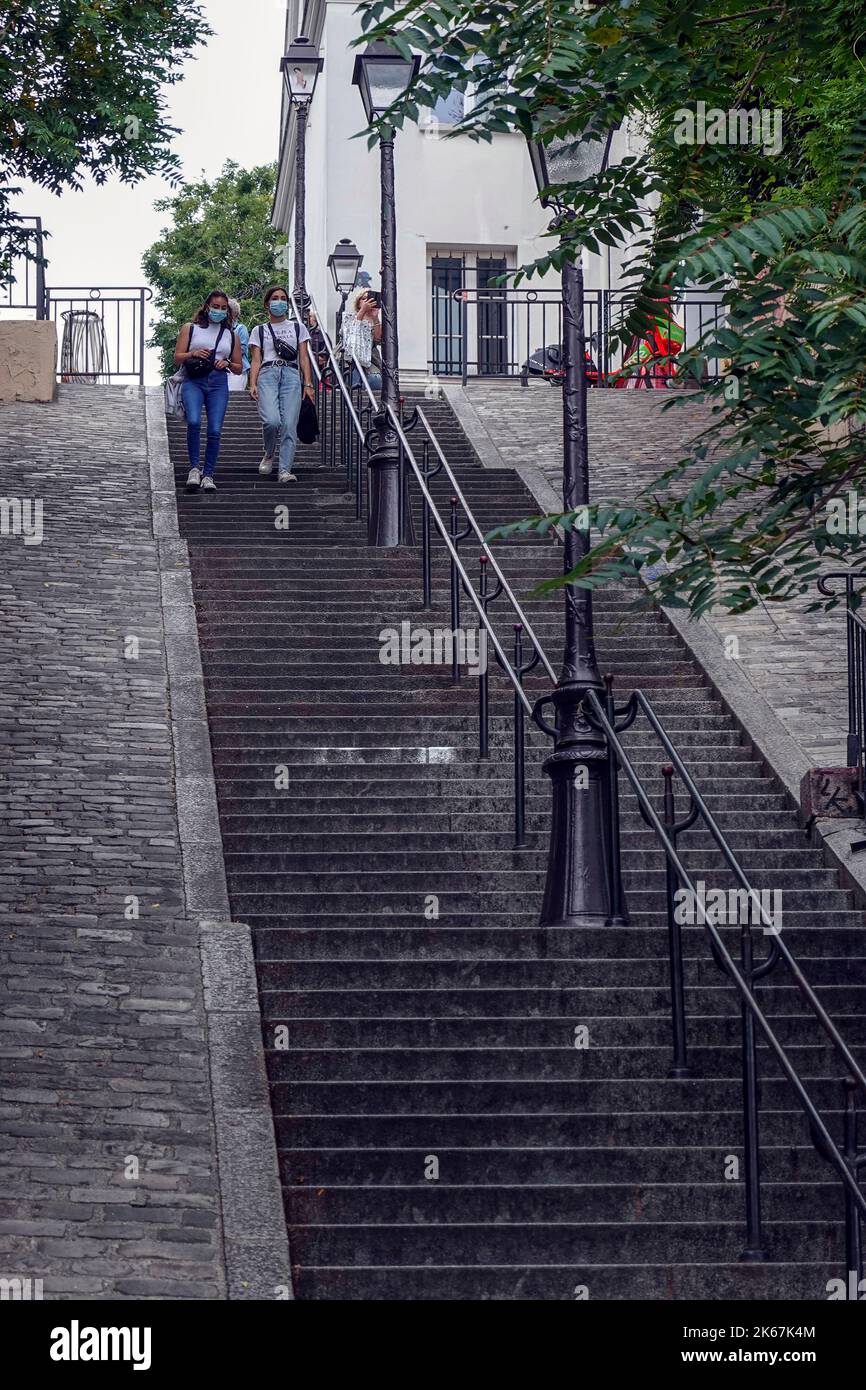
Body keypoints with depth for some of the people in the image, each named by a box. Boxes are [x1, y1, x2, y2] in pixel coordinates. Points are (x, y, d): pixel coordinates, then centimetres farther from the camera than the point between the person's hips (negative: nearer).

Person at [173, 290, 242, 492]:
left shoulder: (232, 336, 20)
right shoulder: (190, 329, 14)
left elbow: (239, 368, 22)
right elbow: (177, 359, 9)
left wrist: (227, 364, 1)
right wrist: (193, 354, -10)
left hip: (218, 383, 2)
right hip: (194, 381, -2)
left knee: (215, 430, -10)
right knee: (193, 422, -26)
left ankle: (208, 474, 1)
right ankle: (194, 467, -13)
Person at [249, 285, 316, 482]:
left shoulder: (298, 328, 20)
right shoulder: (259, 331, 18)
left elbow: (304, 358, 14)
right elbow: (256, 361, 11)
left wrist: (308, 384, 2)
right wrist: (253, 384, -4)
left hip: (291, 375, 1)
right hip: (268, 374, -1)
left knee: (289, 424, -12)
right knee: (272, 420, -23)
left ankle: (285, 469, -11)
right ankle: (269, 454, 5)